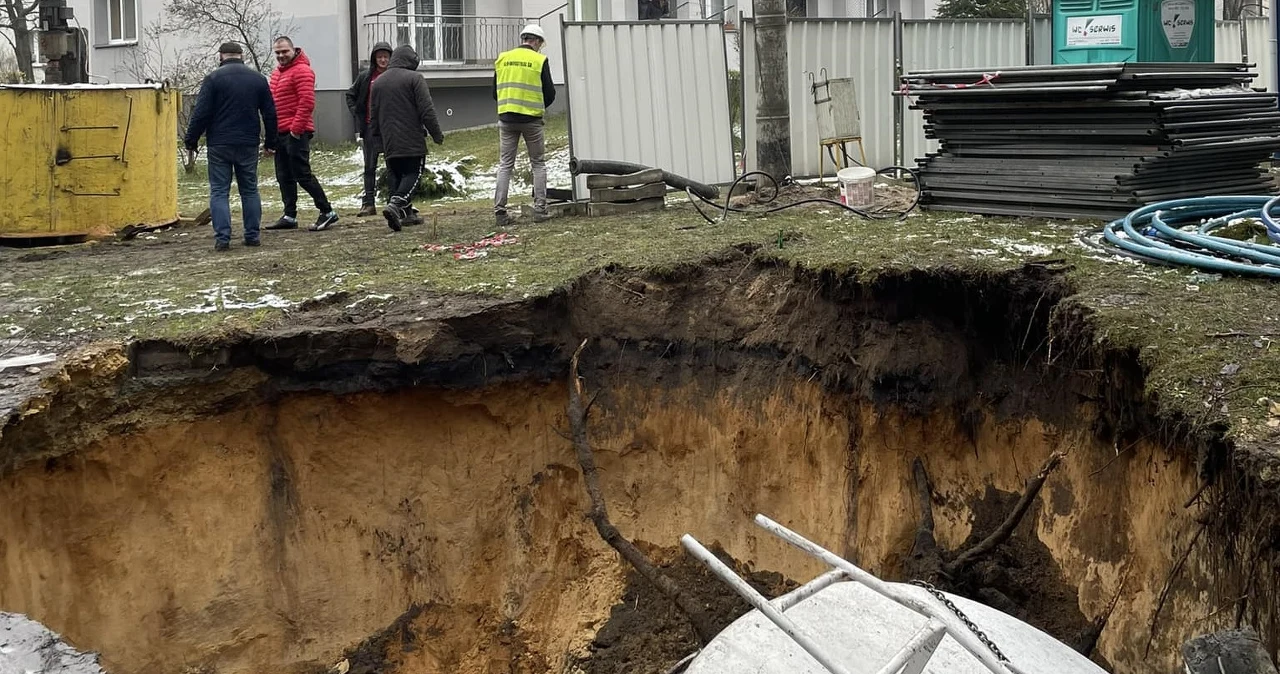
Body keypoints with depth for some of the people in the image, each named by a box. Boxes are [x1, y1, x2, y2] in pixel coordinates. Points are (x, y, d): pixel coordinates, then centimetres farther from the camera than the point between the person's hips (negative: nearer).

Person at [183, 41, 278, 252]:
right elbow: (270, 113, 10)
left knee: (219, 191, 1)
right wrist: (270, 141, 20)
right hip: (248, 145, 3)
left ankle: (222, 237, -7)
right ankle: (252, 235, 12)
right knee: (250, 190, 12)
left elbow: (201, 113, -9)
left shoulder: (214, 78, -6)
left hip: (219, 144, -3)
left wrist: (191, 140, 1)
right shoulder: (258, 78, 7)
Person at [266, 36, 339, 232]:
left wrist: (296, 128, -19)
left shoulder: (301, 70, -10)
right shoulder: (277, 73, 19)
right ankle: (289, 216, 15)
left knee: (303, 175, -9)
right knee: (284, 177, 10)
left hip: (296, 133, -9)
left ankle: (327, 213, -3)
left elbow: (307, 102, -18)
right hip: (280, 133, 9)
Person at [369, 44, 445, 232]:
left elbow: (374, 116, 18)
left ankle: (406, 213, 13)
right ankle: (396, 204, -25)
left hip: (389, 143, 6)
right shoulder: (414, 78, -5)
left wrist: (379, 141, 24)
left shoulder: (378, 82, 13)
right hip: (412, 141, -5)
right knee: (413, 174, -3)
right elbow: (427, 110, -11)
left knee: (396, 176, 14)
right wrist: (437, 134, -3)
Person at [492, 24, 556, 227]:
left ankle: (499, 210, 2)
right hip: (531, 119, -3)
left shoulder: (502, 59, 7)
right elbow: (550, 93, -2)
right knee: (538, 164, 9)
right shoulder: (539, 60, -4)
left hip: (506, 118, 3)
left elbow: (495, 92, 11)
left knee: (505, 165, 7)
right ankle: (539, 209, 5)